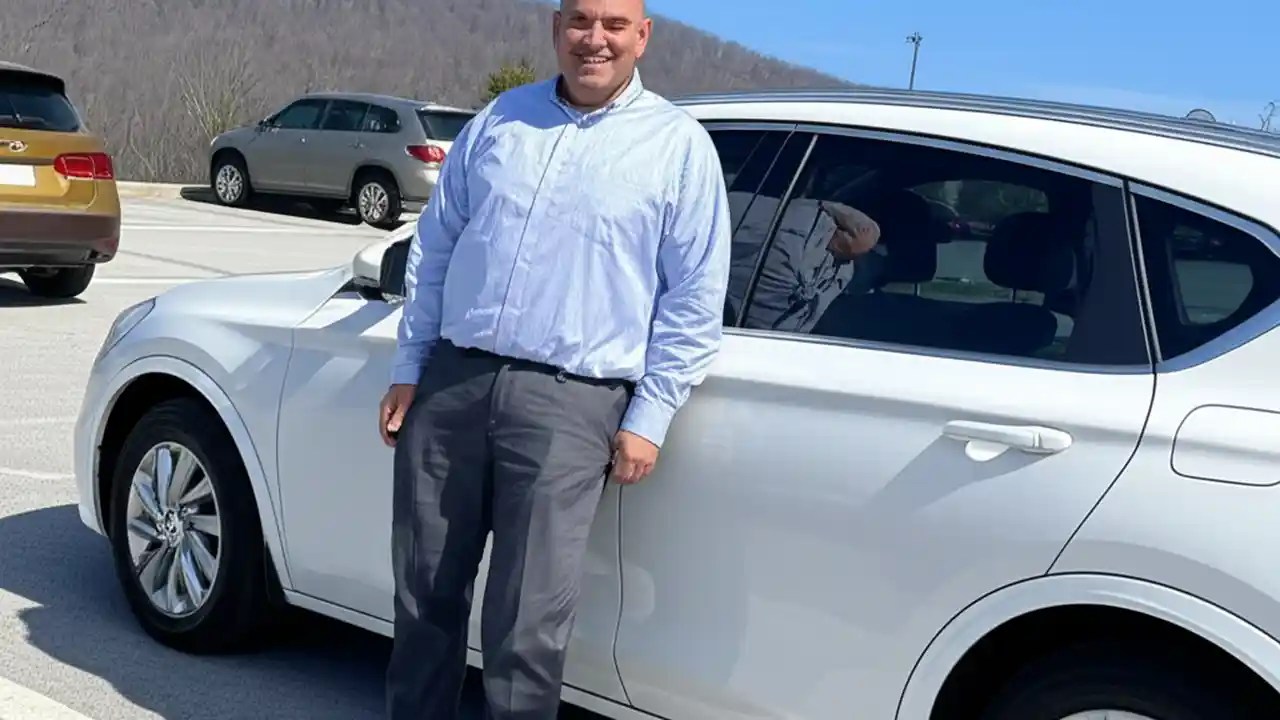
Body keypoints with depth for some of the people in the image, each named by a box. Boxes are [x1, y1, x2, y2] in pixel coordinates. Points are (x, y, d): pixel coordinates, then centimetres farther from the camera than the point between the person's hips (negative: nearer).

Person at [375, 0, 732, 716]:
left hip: (569, 404, -4)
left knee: (527, 627, -2)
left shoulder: (680, 145, 1)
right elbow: (434, 247, 16)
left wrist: (650, 416, -5)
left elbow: (695, 299, 0)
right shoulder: (498, 119, 12)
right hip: (451, 382, 4)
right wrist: (409, 367, 12)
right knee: (425, 594, 14)